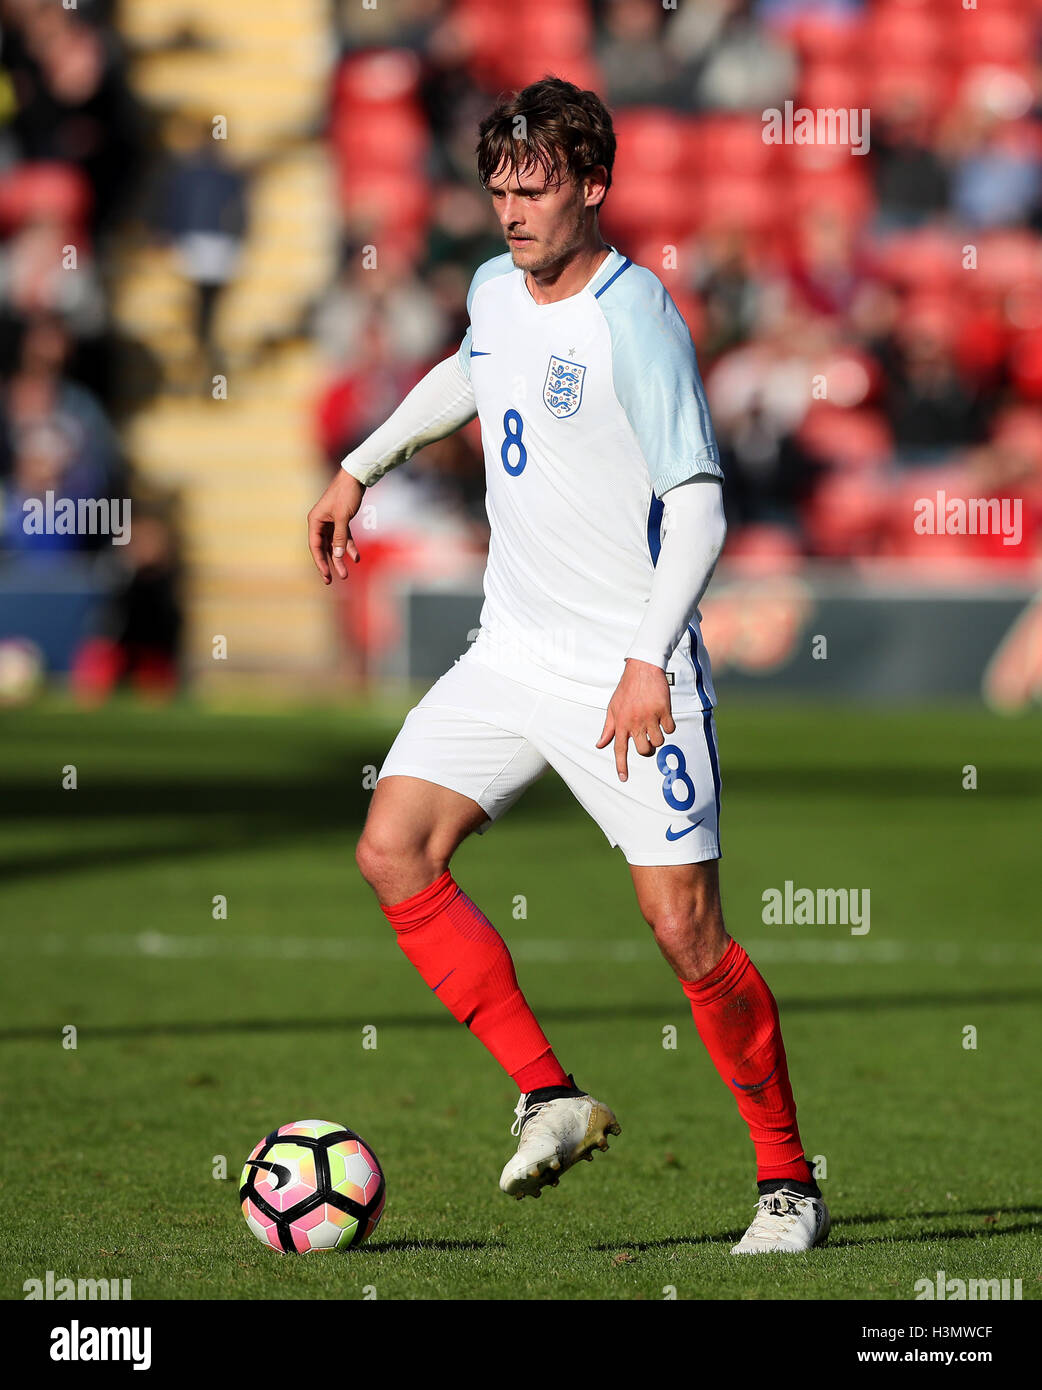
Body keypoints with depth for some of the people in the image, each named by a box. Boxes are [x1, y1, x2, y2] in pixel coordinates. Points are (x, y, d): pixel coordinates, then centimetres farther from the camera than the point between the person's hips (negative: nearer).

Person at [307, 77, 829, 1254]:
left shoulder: (634, 319, -16)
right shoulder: (496, 290, 6)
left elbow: (698, 504, -19)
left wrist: (650, 661, -26)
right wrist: (360, 470, 33)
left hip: (629, 673, -7)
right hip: (513, 653, 7)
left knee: (683, 926, -8)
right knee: (393, 851, -8)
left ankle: (788, 1177, 7)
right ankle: (550, 1097, 1)